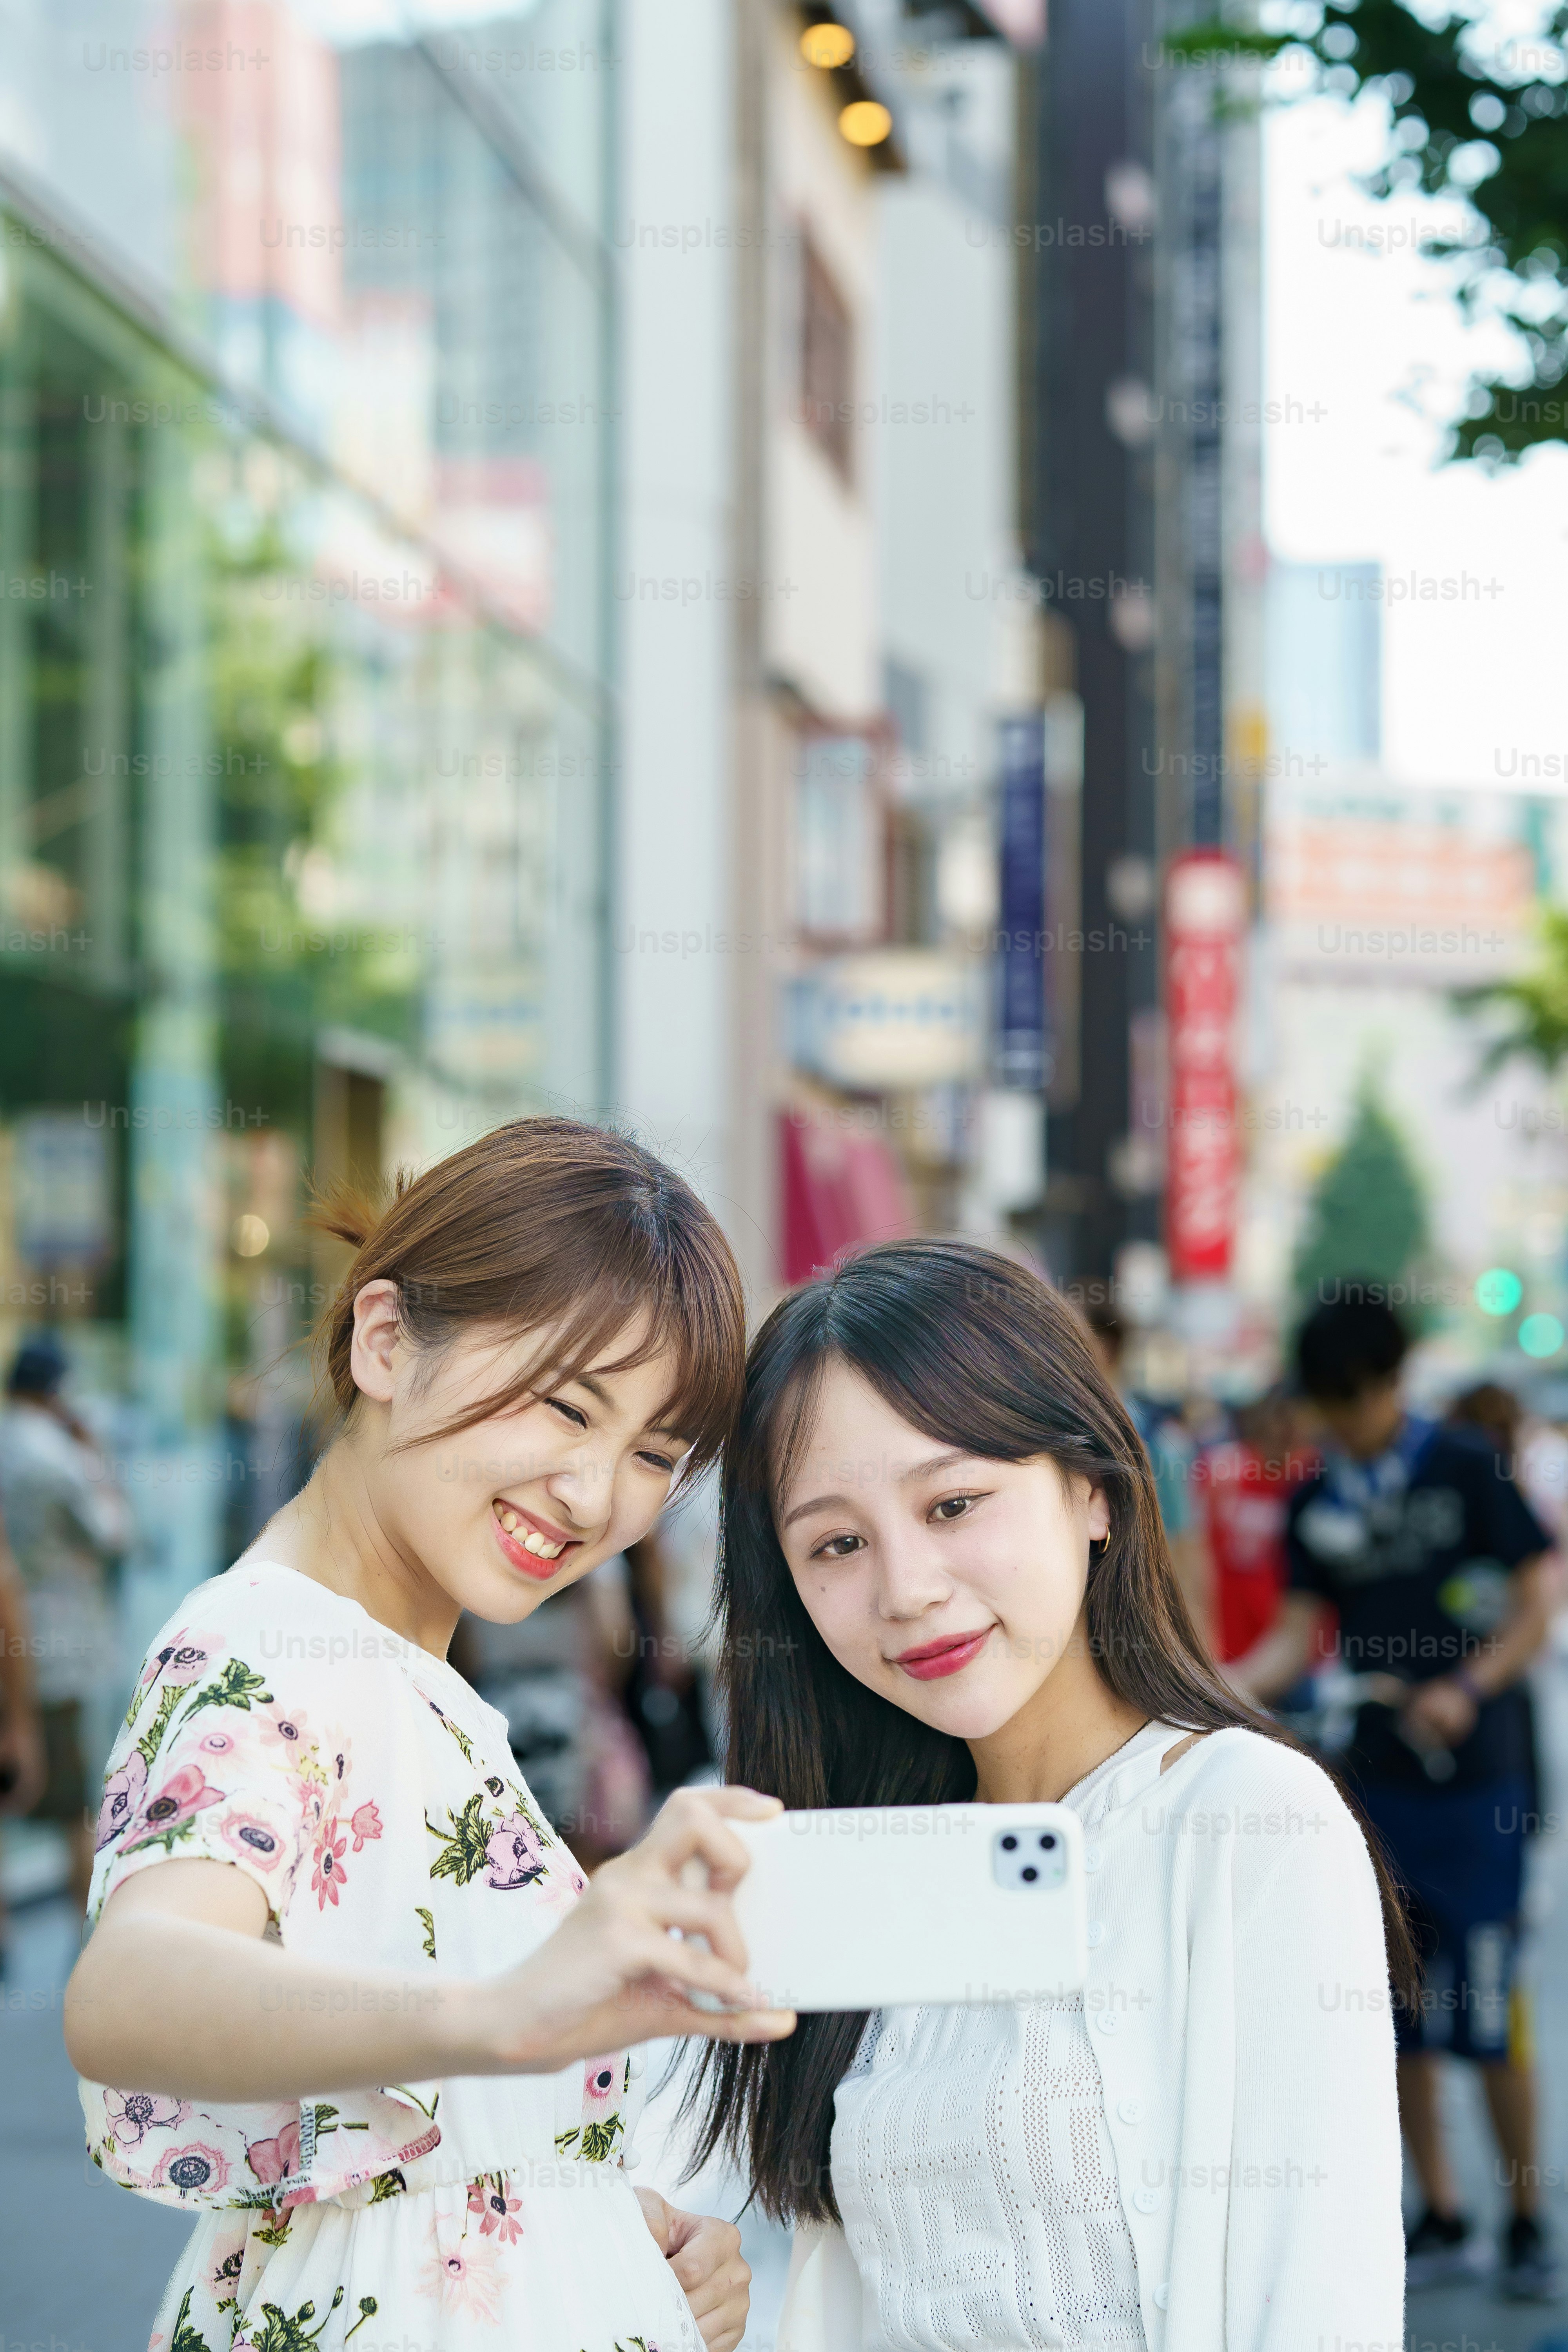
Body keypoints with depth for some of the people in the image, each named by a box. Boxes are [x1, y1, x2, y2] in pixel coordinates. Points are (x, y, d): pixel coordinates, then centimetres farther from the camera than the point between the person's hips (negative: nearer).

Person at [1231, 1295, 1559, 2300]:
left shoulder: (1466, 1470, -5)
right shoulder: (1316, 1503, 8)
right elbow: (1303, 1633, 8)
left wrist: (1466, 1690, -18)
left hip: (1475, 1775, -4)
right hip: (1377, 1776, 4)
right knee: (1399, 2015, 6)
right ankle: (1444, 2221, 17)